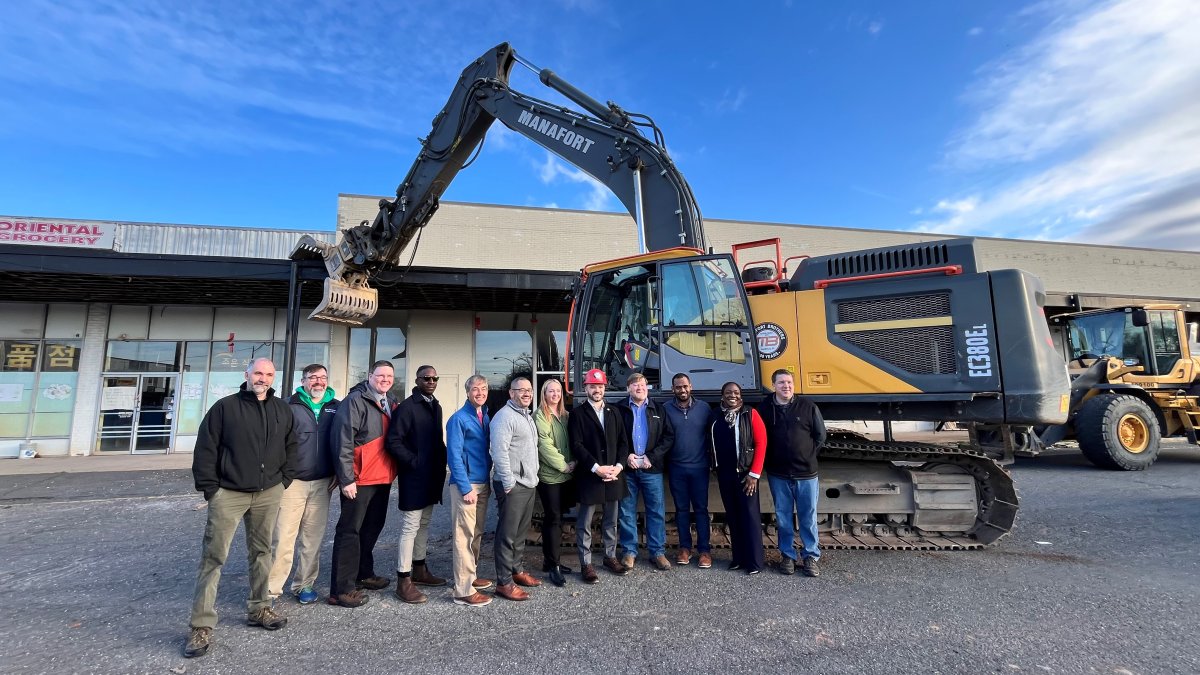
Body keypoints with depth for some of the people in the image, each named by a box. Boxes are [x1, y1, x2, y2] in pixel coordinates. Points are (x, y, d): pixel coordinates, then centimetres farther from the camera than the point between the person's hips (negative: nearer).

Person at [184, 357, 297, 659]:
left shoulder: (282, 411, 8)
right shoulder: (225, 407, -4)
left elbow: (290, 447, 14)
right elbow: (205, 449, -4)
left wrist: (283, 480, 6)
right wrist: (210, 488, -7)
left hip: (268, 494, 4)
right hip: (228, 494, -3)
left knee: (261, 552, 13)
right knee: (213, 556, -2)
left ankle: (259, 609, 26)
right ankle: (202, 625, 6)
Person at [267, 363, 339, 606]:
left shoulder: (336, 408, 8)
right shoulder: (289, 406, -2)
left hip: (322, 483, 3)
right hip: (292, 481, -3)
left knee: (313, 538, 10)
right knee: (283, 537, -4)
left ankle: (304, 585, 23)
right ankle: (270, 589, 8)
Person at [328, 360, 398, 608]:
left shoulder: (390, 403, 12)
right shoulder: (356, 400, -13)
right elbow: (343, 441, -18)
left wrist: (393, 472, 15)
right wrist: (347, 478, -20)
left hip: (383, 478, 8)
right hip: (360, 479, -8)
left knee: (372, 527, 19)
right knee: (349, 531, -1)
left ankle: (364, 574, 34)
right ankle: (341, 589, 7)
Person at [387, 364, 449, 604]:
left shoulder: (435, 406, 12)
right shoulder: (407, 407, -13)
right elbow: (393, 442, -18)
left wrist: (442, 459, 5)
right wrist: (414, 462, -19)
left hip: (431, 478, 8)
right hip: (413, 478, -8)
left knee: (424, 524, 17)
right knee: (410, 527, -3)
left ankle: (419, 570, 30)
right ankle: (404, 582, 5)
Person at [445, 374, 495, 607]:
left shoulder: (486, 417, 12)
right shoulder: (459, 419, -10)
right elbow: (454, 456, -14)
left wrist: (489, 480, 12)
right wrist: (466, 488, -18)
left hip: (483, 483, 8)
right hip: (466, 485, -7)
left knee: (477, 533, 16)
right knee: (464, 536, -4)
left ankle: (471, 576, 30)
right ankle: (463, 590, 2)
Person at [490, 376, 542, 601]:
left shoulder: (527, 416, 15)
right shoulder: (504, 416, -15)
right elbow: (500, 453, -21)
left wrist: (533, 476, 16)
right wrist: (509, 484, -20)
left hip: (529, 483, 9)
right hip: (512, 485, -9)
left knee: (521, 531, 18)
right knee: (507, 534, -1)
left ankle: (517, 570, 30)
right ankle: (504, 582, 7)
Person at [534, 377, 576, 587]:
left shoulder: (565, 415, 12)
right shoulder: (540, 416, -9)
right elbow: (545, 446, -14)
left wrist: (572, 462, 1)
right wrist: (563, 465, -12)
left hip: (566, 475, 6)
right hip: (549, 475, -6)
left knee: (557, 518, 13)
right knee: (553, 519, -3)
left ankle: (551, 560, 24)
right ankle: (553, 566, 6)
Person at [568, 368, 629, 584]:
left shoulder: (614, 412, 12)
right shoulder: (577, 413, -3)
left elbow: (623, 442, 10)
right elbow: (576, 445, -10)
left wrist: (618, 466, -4)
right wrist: (597, 468, -15)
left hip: (613, 474, 5)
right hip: (589, 476, -4)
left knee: (611, 521, 15)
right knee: (584, 523, 3)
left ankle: (610, 556, 30)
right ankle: (586, 564, 14)